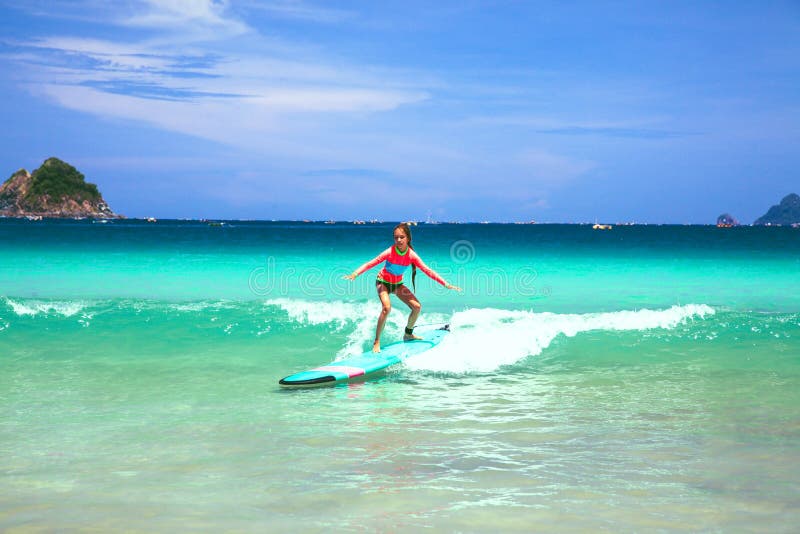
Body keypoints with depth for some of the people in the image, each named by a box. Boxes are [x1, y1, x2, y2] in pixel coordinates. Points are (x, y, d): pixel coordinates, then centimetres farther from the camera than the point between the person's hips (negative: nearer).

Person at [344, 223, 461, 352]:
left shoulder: (411, 255, -19)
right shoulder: (390, 252, -28)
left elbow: (427, 270, -17)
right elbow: (371, 263, -33)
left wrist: (446, 285, -21)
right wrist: (355, 274, -49)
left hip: (398, 284, 4)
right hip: (383, 282, -4)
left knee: (417, 306, -3)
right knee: (387, 307, -29)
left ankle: (408, 334, 22)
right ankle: (376, 342, -20)